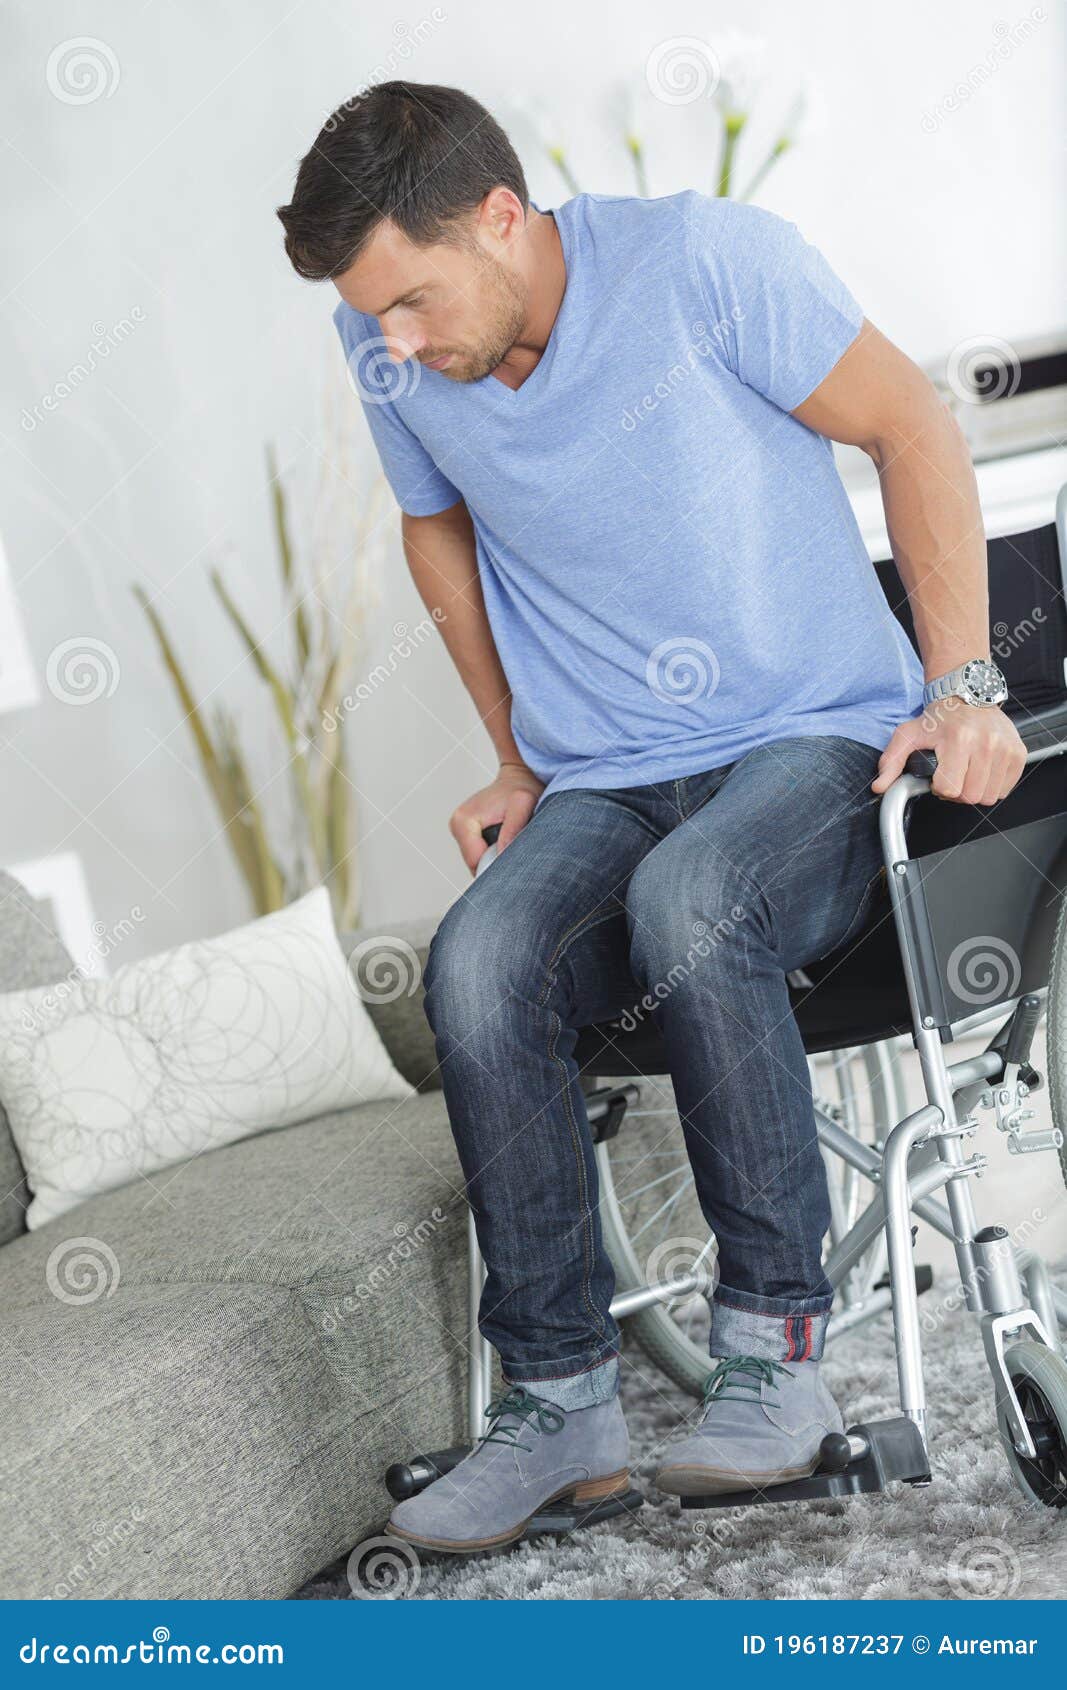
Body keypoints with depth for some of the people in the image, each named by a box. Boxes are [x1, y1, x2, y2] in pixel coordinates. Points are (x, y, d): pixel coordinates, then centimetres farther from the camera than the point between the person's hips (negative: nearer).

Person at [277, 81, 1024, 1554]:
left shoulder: (703, 259, -14)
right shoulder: (394, 360, 0)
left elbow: (911, 425, -5)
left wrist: (963, 686, -11)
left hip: (818, 740, -4)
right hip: (602, 790, 4)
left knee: (686, 897, -37)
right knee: (477, 963, -28)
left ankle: (775, 1341, -21)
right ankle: (561, 1394, -16)